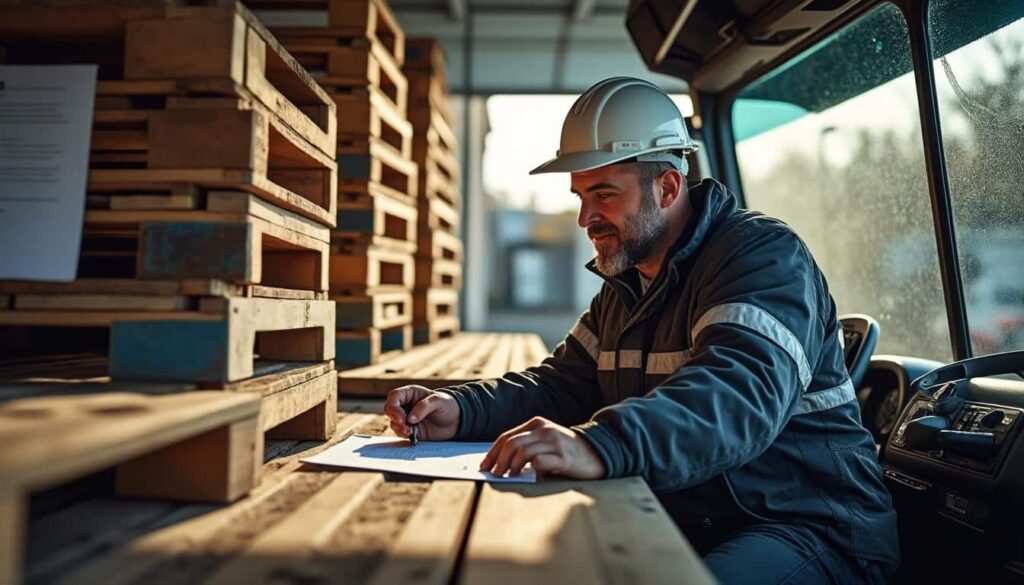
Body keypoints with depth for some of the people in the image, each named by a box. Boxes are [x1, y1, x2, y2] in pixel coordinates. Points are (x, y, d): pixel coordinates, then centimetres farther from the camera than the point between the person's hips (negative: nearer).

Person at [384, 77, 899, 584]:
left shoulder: (762, 255, -14)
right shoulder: (626, 284, 14)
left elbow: (741, 391, -32)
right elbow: (564, 385, 10)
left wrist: (602, 445, -50)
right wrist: (462, 409, -8)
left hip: (809, 528, -6)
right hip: (683, 524, 7)